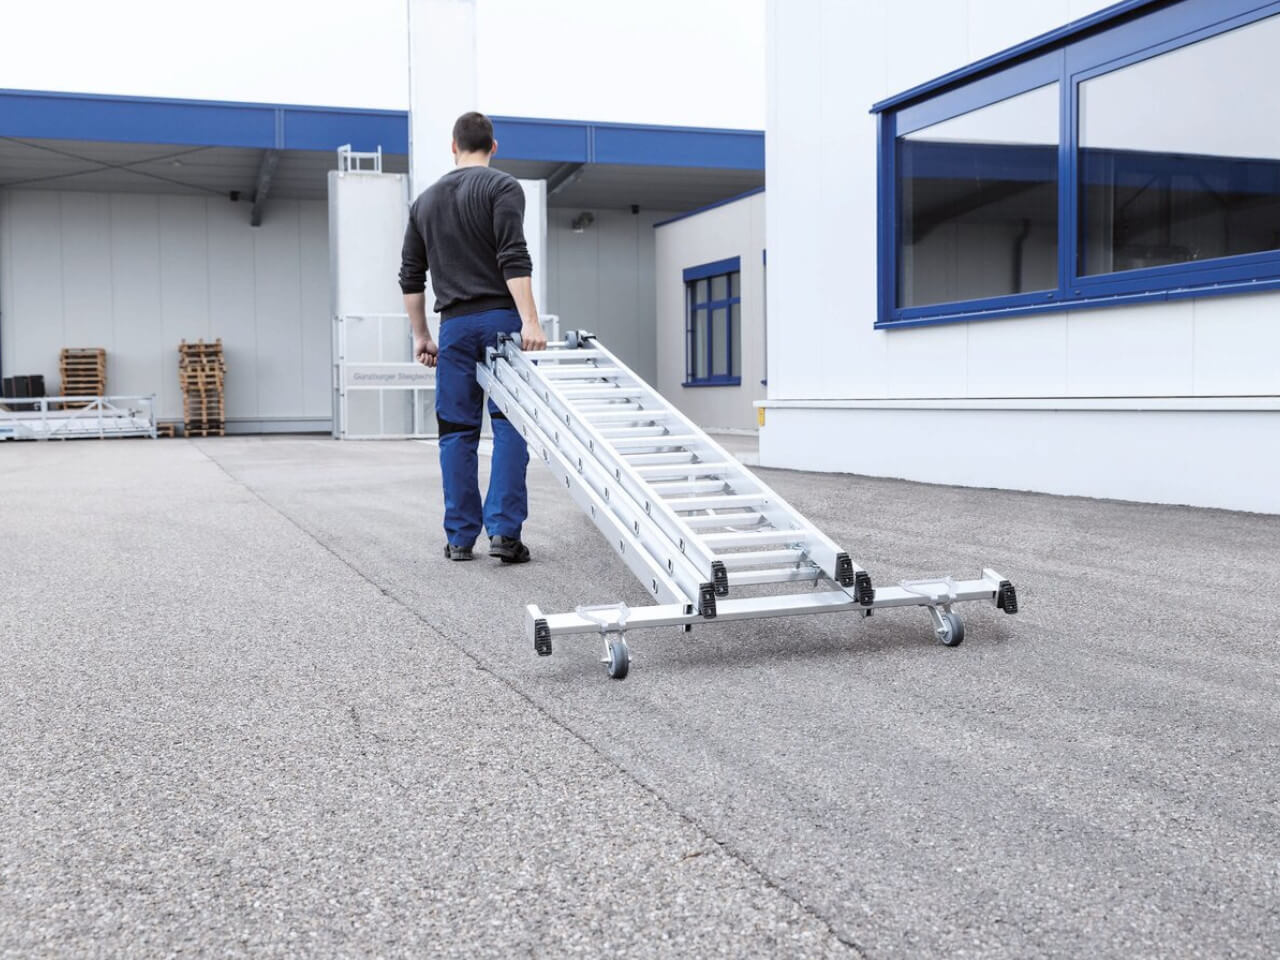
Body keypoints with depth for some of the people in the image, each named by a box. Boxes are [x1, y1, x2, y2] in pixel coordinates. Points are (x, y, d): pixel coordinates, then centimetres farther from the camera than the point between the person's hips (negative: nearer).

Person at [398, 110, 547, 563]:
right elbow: (513, 258, -17)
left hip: (454, 325, 4)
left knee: (457, 431, 8)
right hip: (501, 318, -4)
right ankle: (504, 531, -8)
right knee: (509, 425, -1)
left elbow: (411, 277, 15)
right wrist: (530, 322, -22)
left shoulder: (426, 200, 15)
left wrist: (420, 335, 21)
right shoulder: (503, 187, -3)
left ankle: (460, 537, 10)